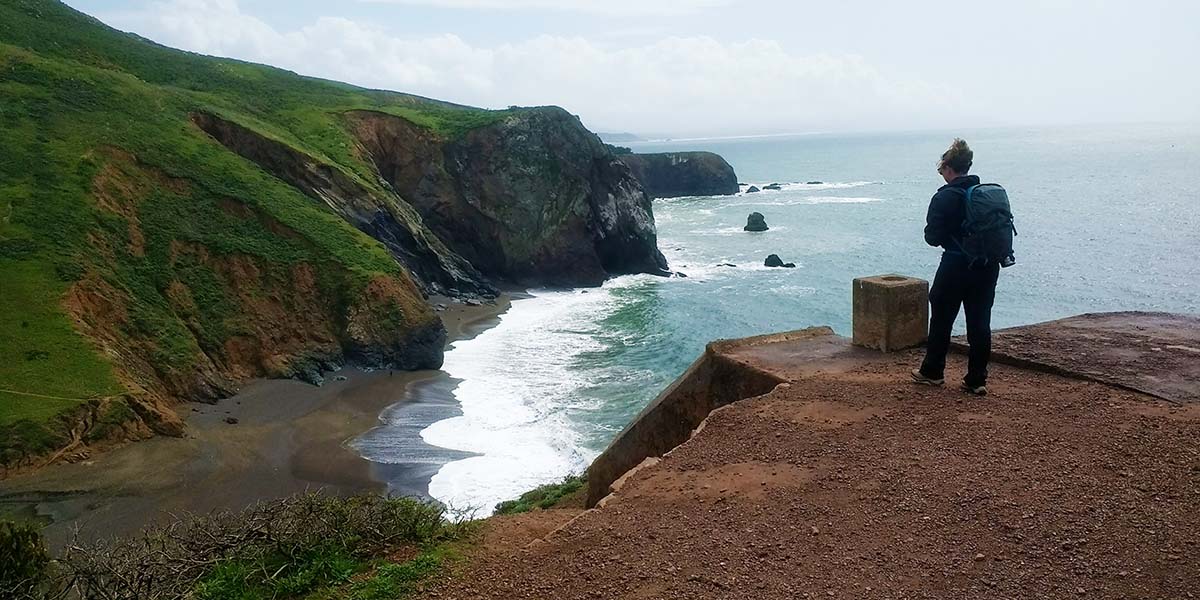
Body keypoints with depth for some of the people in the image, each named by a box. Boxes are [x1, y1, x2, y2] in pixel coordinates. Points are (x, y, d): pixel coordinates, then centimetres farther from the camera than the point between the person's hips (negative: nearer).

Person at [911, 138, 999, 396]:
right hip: (987, 266, 5)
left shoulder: (945, 197, -12)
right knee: (980, 323, 8)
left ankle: (932, 372, 23)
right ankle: (977, 379, 12)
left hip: (956, 266, -5)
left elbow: (933, 236, -14)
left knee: (941, 319, 11)